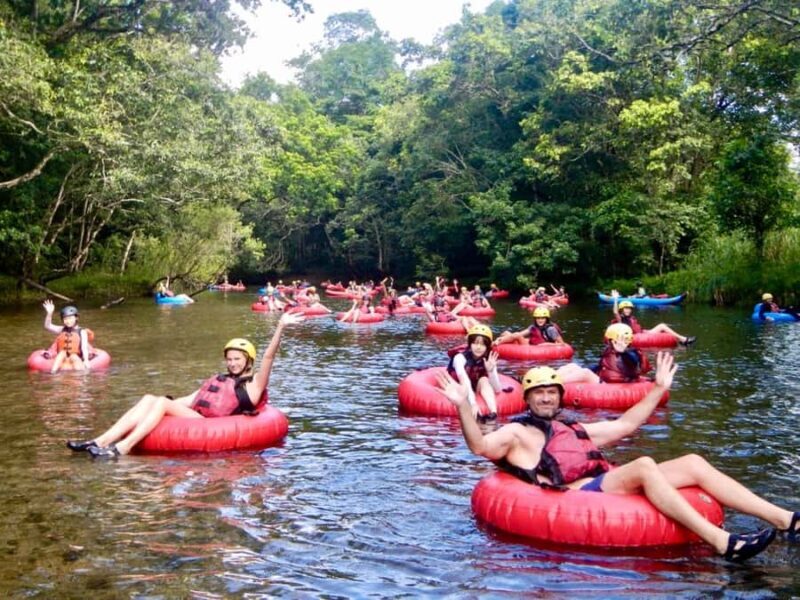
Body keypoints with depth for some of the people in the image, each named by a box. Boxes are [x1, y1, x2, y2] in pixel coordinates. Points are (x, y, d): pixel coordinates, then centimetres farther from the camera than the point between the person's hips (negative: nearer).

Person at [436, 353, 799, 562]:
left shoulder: (575, 429, 29)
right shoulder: (518, 432, 7)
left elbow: (626, 424, 34)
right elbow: (480, 446, -13)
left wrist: (659, 388, 31)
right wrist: (463, 407, -27)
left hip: (609, 486, 9)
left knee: (693, 463, -4)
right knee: (644, 466, -33)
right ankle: (722, 543, -42)